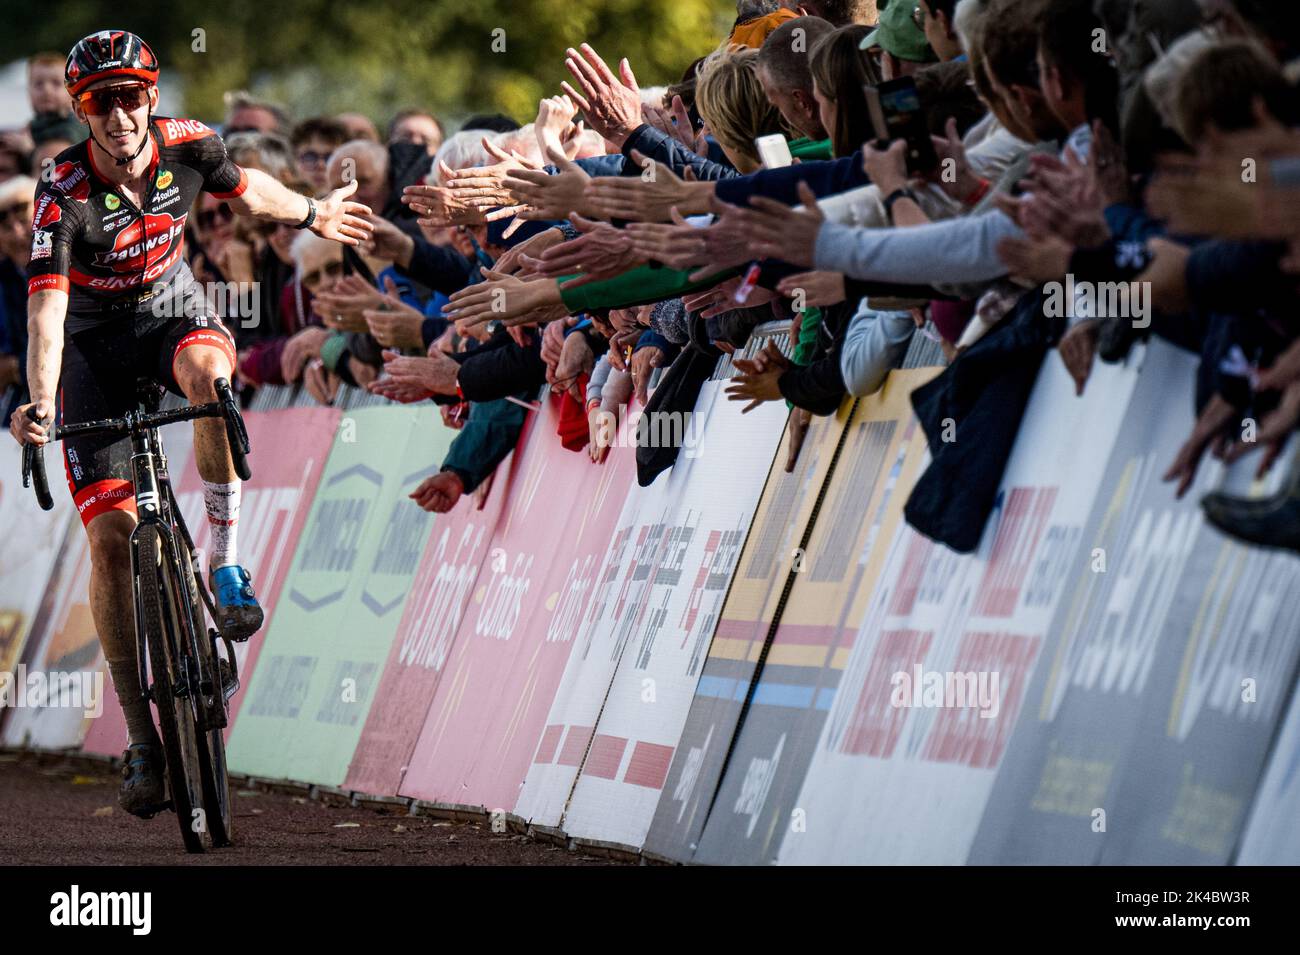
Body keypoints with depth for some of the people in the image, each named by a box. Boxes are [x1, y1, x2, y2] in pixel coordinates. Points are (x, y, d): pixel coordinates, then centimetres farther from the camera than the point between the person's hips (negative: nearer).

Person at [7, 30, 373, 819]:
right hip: (96, 339, -1)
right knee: (110, 533, -11)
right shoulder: (65, 194, -24)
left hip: (173, 312, 1)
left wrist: (312, 216, 25)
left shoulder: (186, 146, -15)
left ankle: (227, 566, -22)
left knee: (208, 371, -38)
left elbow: (246, 191, 9)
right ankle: (144, 744, -6)